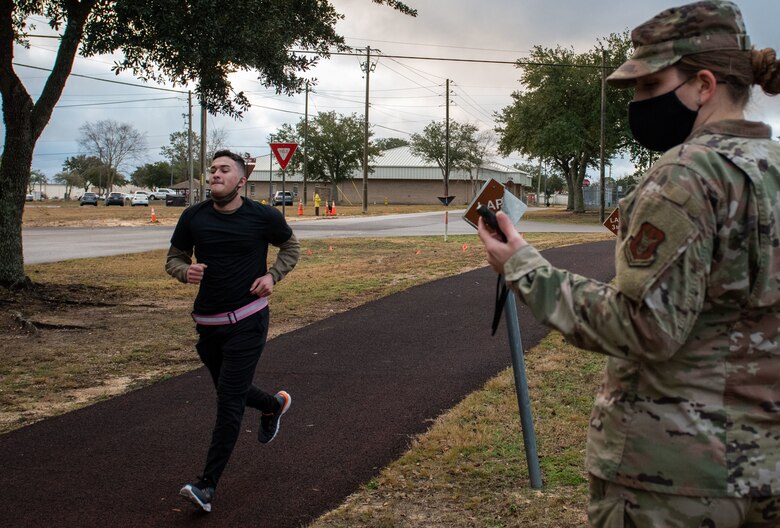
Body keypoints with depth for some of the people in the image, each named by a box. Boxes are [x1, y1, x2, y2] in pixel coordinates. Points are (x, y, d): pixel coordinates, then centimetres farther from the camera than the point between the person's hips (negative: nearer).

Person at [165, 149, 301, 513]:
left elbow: (290, 247, 11)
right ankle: (274, 405, 51)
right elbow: (174, 258, 9)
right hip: (208, 322, 4)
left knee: (229, 402, -8)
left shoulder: (263, 217, -7)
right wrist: (185, 271, -14)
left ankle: (207, 486, -2)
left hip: (248, 322, -4)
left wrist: (273, 275, -7)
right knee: (229, 393, 19)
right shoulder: (193, 217, -1)